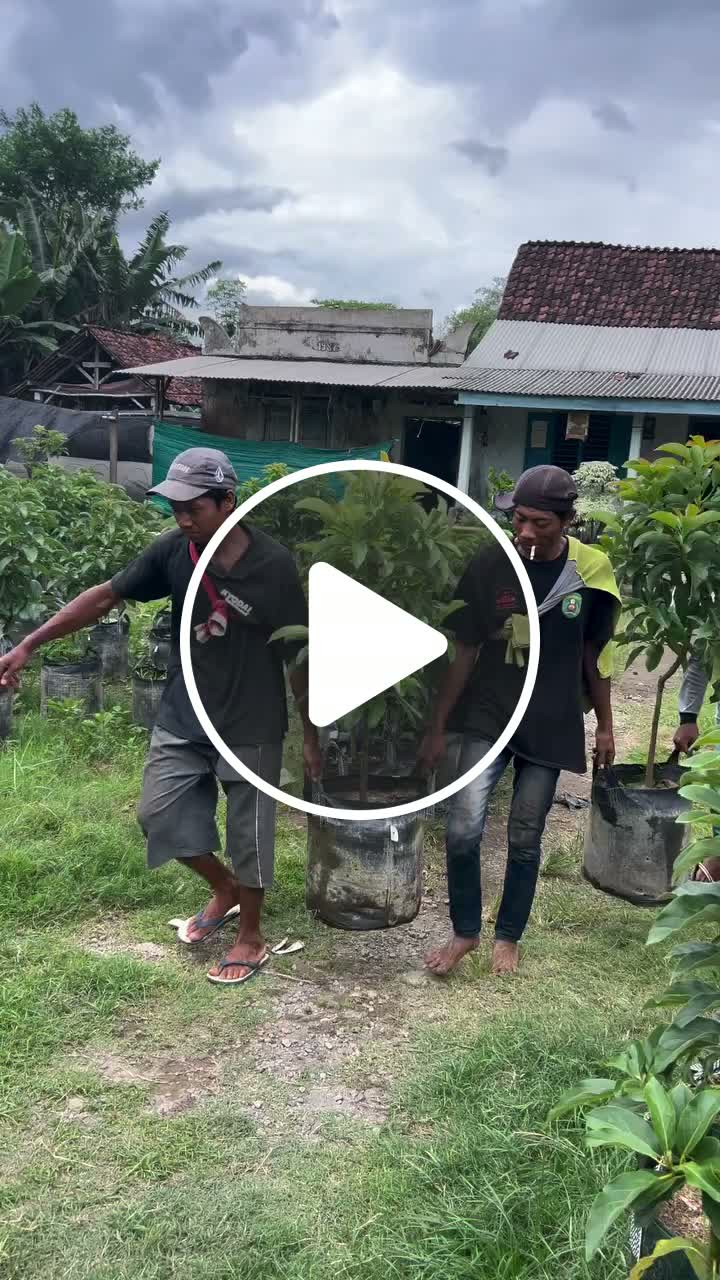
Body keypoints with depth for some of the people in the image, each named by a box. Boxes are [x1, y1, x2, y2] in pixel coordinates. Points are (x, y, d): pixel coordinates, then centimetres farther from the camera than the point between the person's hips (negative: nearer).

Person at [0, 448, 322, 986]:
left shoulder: (273, 565, -20)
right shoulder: (173, 551, -9)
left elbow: (299, 655, -12)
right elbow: (105, 597, -3)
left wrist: (311, 735, -5)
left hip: (252, 726, -4)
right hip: (183, 717, 5)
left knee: (248, 834, 8)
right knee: (159, 814, 10)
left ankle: (251, 936, 31)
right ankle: (224, 889, 36)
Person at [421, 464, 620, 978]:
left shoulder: (591, 570, -8)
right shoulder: (489, 566, -10)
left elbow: (594, 653, 5)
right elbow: (465, 651, -4)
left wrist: (605, 725, 10)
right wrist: (438, 726, -2)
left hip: (551, 725, 1)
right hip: (487, 718, 0)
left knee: (525, 839, 10)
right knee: (463, 828, -12)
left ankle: (508, 937, 31)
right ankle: (465, 931, 12)